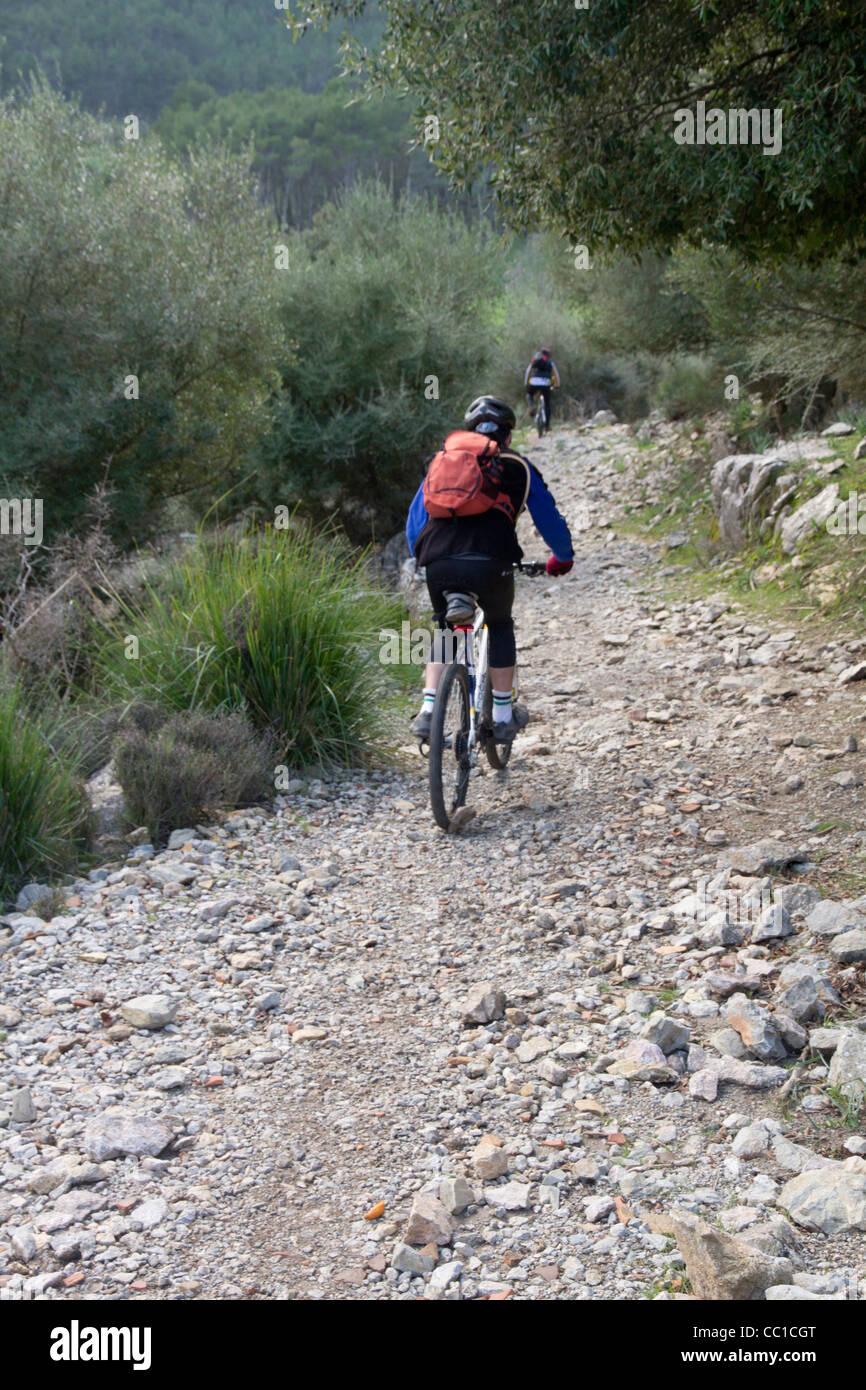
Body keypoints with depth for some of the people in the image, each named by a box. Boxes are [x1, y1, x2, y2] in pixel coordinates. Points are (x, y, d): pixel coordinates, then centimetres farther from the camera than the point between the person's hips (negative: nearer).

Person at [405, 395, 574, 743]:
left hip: (438, 564, 2)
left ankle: (427, 713, 15)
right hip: (490, 564, -2)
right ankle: (503, 717, 27)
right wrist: (563, 558, 43)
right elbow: (550, 521, 24)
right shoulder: (519, 468, 20)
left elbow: (415, 520, 29)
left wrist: (424, 559, 46)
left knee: (445, 630, 27)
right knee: (499, 627, 25)